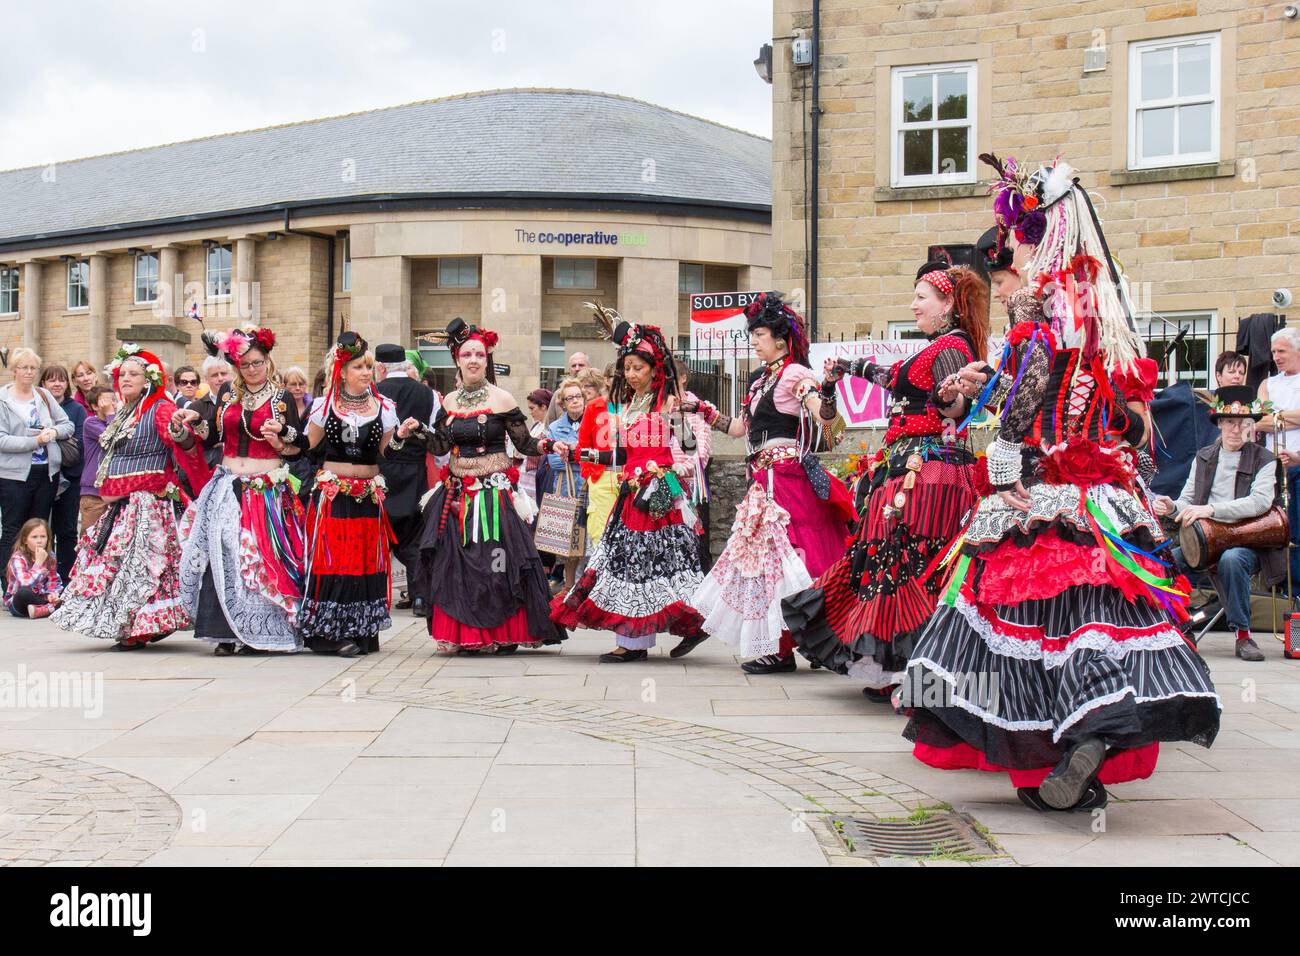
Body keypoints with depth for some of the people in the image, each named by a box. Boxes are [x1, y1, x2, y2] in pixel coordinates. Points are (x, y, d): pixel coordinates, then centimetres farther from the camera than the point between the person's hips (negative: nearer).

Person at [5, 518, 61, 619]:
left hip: (40, 598, 5)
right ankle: (51, 608, -18)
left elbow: (53, 582, 5)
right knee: (24, 593, -39)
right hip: (18, 602, -5)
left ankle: (38, 610, -28)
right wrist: (39, 562, -30)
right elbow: (26, 585, -32)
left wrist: (52, 594, -17)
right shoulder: (18, 558, -17)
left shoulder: (50, 557, 0)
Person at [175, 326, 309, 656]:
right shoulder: (228, 393, 11)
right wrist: (196, 421, 0)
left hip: (267, 490, -3)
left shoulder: (282, 399, 2)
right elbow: (213, 438, 17)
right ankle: (226, 632, 2)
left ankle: (260, 632, 5)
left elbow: (298, 448, 1)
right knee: (223, 557, -4)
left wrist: (282, 436, -18)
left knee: (262, 560, -5)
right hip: (227, 489, 3)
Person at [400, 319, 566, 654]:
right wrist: (416, 431, 2)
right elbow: (442, 446, 14)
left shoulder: (501, 399, -2)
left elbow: (525, 443, 0)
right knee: (457, 564, 1)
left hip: (495, 492, -4)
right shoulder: (449, 402, 10)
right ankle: (465, 635, 11)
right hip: (458, 494, 4)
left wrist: (550, 446, -17)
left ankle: (505, 635, 4)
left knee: (498, 562, -7)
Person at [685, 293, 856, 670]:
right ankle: (773, 646, 14)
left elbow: (825, 417, -19)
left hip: (786, 476, -9)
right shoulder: (759, 380, 19)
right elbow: (739, 428, 23)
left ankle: (782, 650, -5)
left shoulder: (795, 374, -7)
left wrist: (828, 387, -36)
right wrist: (701, 409, 23)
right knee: (763, 552, 9)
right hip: (763, 478, 9)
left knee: (778, 553, -9)